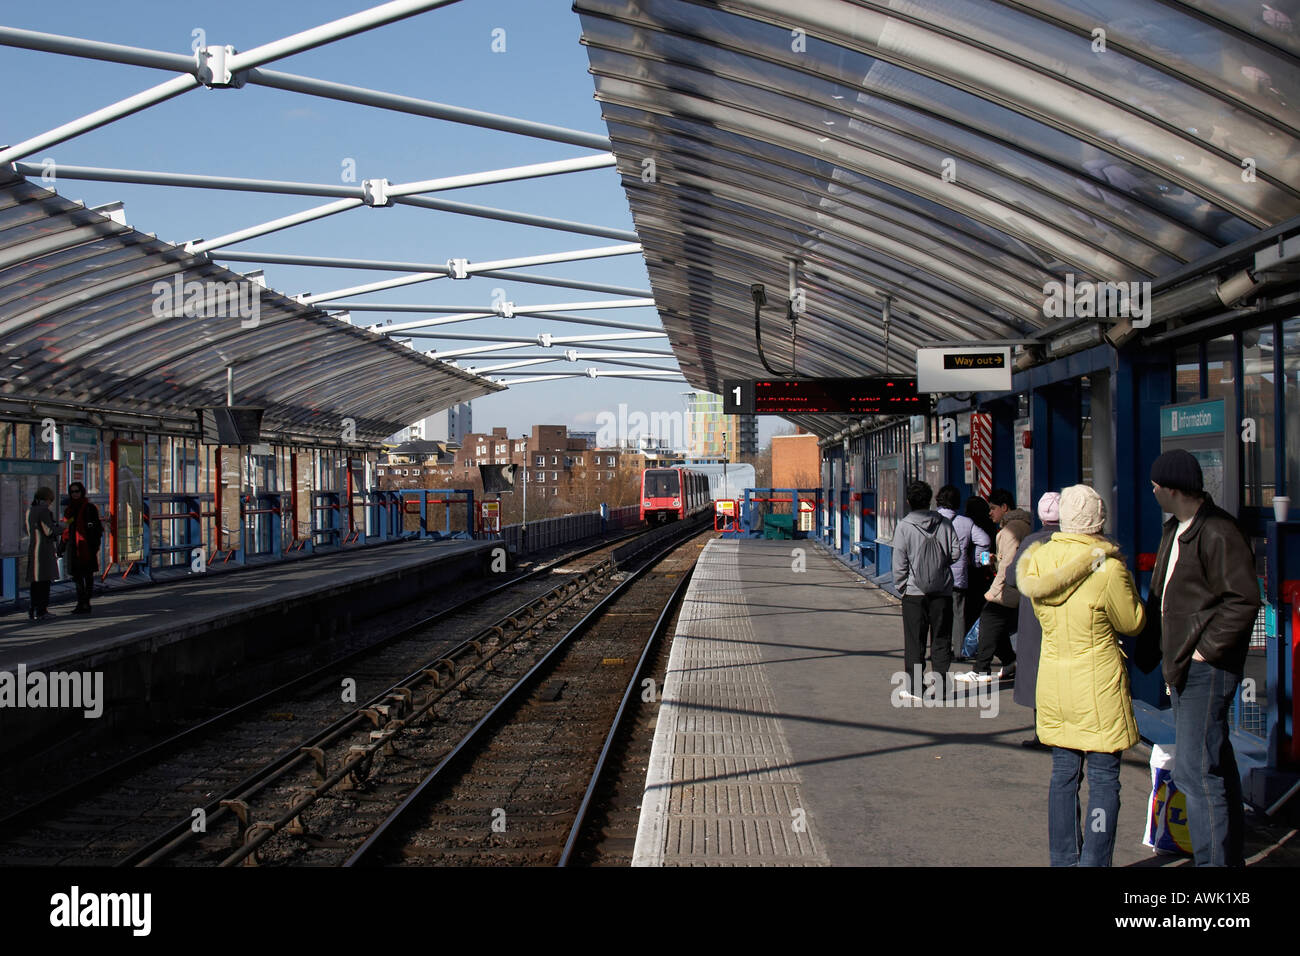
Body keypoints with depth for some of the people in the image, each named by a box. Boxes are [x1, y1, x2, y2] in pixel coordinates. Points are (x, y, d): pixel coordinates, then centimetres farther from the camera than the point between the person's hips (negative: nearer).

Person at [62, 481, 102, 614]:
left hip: (86, 545, -7)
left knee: (88, 575, -3)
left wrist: (95, 546, -17)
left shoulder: (89, 507, -6)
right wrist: (63, 546, 16)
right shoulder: (69, 509, 14)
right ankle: (81, 603, 15)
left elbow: (96, 527, -10)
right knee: (77, 575, 9)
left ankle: (86, 604, -1)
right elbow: (66, 529, 19)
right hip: (73, 546, 7)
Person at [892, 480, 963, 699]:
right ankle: (940, 686, 10)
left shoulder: (904, 526, -7)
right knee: (941, 640, 9)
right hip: (942, 591, 2)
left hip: (915, 592, -2)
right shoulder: (944, 523, -1)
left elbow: (899, 563, -7)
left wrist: (900, 587, 3)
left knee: (914, 642, 5)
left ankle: (915, 689, 7)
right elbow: (956, 552, -1)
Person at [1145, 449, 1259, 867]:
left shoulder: (1217, 534, -18)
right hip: (1184, 665, 10)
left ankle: (1212, 859, -6)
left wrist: (1207, 648, -18)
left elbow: (1243, 601, -21)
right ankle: (1229, 855, 29)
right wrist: (1163, 641, 13)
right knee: (1215, 766, 18)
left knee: (1194, 770, -11)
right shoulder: (1175, 530, 13)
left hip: (1207, 667, -10)